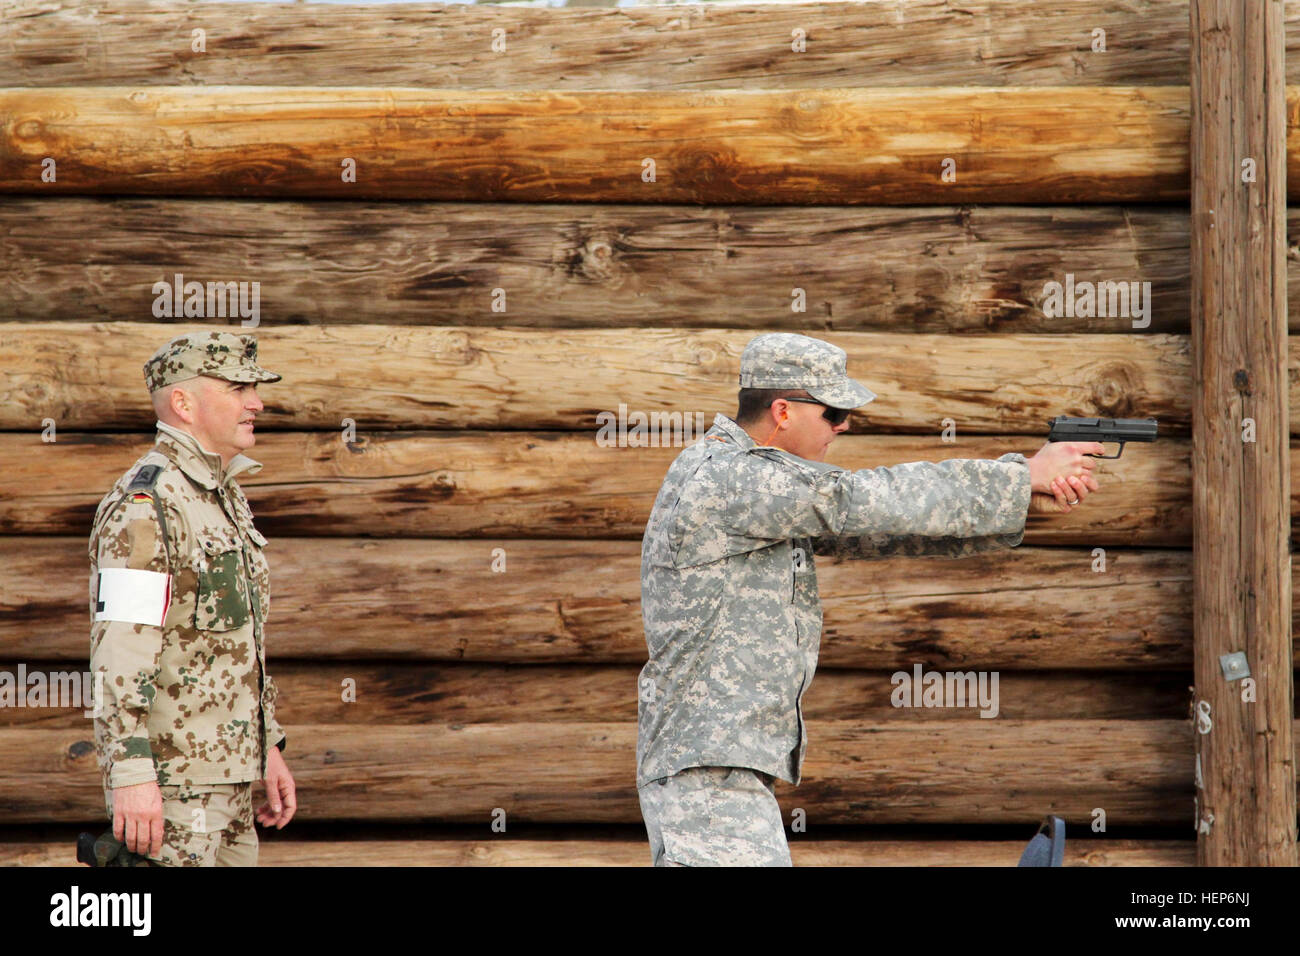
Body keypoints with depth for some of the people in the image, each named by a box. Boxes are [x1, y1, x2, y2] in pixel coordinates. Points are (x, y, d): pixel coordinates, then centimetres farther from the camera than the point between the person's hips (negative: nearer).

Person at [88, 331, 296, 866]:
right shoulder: (145, 505, -15)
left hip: (229, 776, 9)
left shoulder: (225, 497, 16)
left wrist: (269, 748, 21)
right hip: (172, 781, -9)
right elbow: (119, 653, -21)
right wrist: (131, 775, -27)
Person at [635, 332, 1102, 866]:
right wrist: (1025, 475, -11)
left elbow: (871, 532, 11)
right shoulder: (721, 480, -16)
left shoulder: (766, 483, 15)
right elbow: (868, 502, -18)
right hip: (707, 776, -11)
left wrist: (1025, 502, 2)